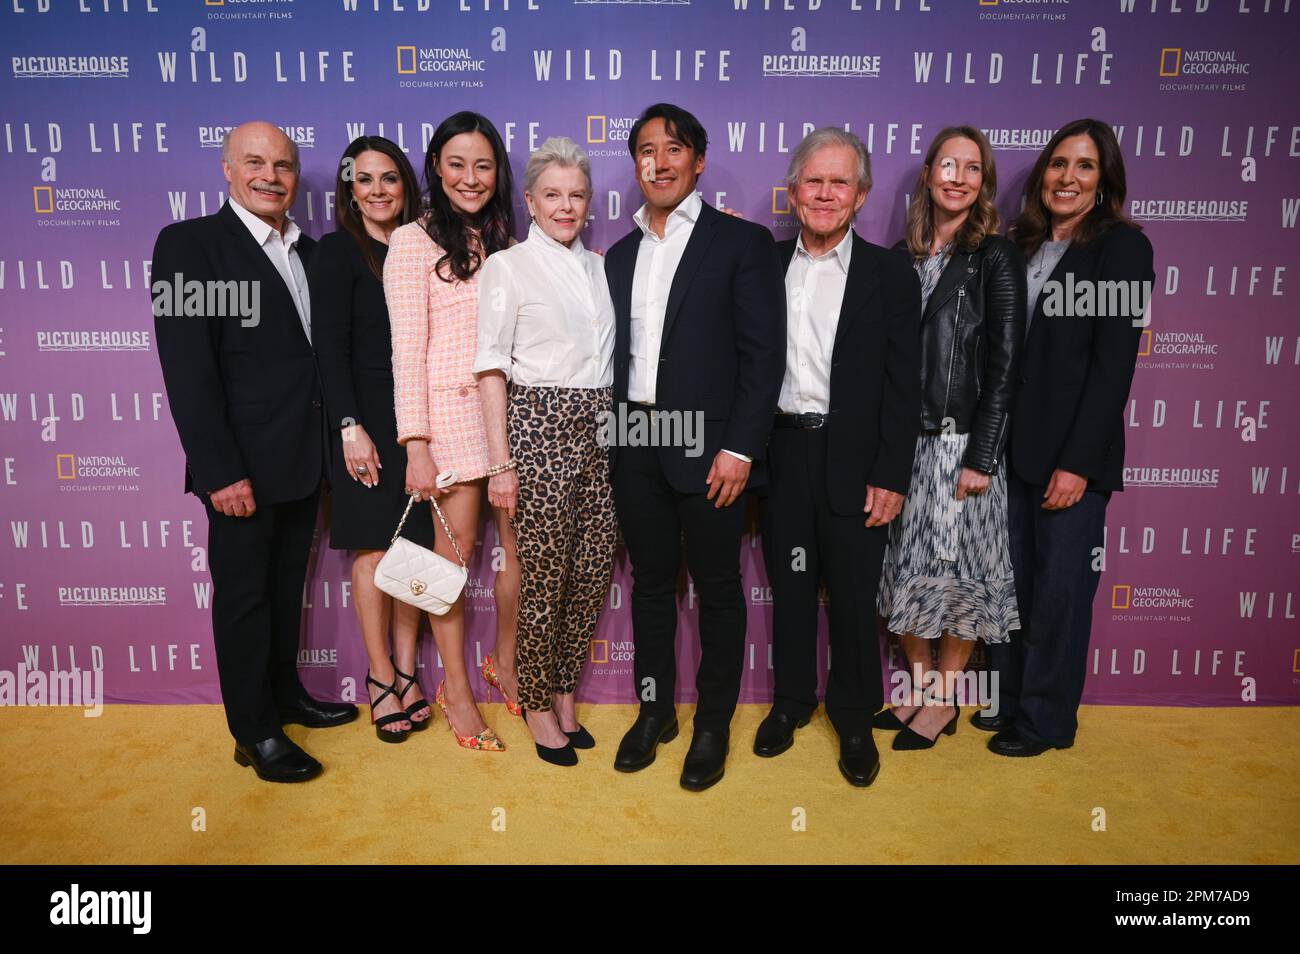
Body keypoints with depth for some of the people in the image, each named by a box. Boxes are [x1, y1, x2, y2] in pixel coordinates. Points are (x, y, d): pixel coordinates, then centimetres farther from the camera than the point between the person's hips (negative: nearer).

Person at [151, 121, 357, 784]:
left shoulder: (308, 252, 11)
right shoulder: (188, 244, -9)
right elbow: (187, 367, -16)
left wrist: (329, 444, 7)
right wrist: (220, 471, -20)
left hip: (302, 459, 6)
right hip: (242, 466, -6)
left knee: (287, 585, 19)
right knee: (244, 594, 6)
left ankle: (285, 693, 37)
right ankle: (255, 733, 21)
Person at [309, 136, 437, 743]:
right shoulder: (337, 253, -3)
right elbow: (330, 347, -9)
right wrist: (351, 427, -16)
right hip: (366, 420, -4)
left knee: (416, 545, 7)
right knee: (374, 549, 1)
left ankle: (406, 670, 20)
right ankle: (381, 677, 15)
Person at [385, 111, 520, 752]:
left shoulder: (502, 240, 15)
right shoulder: (414, 241, -3)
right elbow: (407, 349, -9)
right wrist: (416, 446, -14)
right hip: (450, 411, -5)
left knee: (520, 543, 7)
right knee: (455, 550, 2)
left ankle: (504, 661, 29)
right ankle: (456, 688, 18)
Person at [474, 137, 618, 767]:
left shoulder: (600, 267, 16)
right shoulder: (507, 267, 0)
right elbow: (491, 367, -5)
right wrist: (500, 461, -10)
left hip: (601, 430, 5)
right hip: (541, 427, -5)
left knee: (594, 573, 8)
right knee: (544, 577, 0)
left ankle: (565, 694, 27)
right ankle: (537, 704, 20)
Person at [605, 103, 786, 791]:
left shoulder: (743, 242, -1)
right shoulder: (621, 254, 15)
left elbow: (764, 354, -8)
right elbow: (618, 354, 14)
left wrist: (739, 449, -15)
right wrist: (612, 439, 6)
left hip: (709, 448, -4)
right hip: (635, 446, 5)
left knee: (717, 586, 7)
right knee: (650, 580, 14)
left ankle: (713, 725, 23)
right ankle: (655, 710, 31)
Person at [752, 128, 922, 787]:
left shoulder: (889, 276, -1)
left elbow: (903, 386, -4)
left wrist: (890, 477, -9)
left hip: (854, 461, -2)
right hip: (782, 455, 2)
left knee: (853, 596, 7)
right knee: (789, 587, 14)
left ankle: (854, 719, 27)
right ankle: (791, 701, 33)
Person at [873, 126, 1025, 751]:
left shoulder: (995, 258, -4)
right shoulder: (901, 257, 9)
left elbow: (1004, 365, -9)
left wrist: (981, 459, -13)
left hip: (959, 442, -4)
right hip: (900, 441, 4)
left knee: (956, 570, 4)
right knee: (903, 569, 10)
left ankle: (945, 701, 22)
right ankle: (919, 687, 28)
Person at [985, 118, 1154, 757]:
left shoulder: (1122, 247, -5)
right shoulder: (1018, 243, 11)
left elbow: (1114, 362, -11)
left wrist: (1078, 461, -16)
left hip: (1072, 452, -5)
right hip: (1010, 443, 5)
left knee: (1060, 587, 5)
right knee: (1011, 579, 13)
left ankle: (1046, 718, 22)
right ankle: (1010, 698, 30)